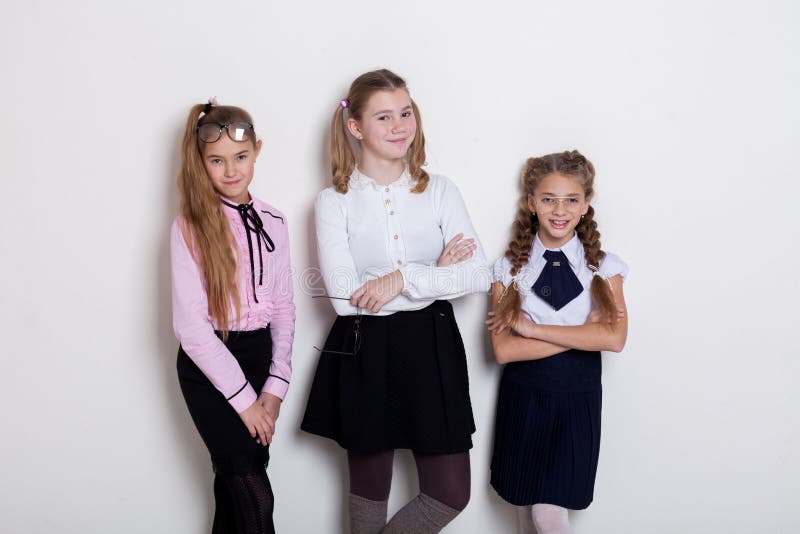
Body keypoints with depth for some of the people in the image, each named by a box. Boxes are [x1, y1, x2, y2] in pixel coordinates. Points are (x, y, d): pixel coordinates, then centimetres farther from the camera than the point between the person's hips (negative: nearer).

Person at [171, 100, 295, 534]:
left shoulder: (272, 223, 5)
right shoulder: (190, 227, -10)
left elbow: (283, 307, 8)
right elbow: (190, 324, -13)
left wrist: (275, 387, -2)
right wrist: (244, 399, -13)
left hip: (259, 355, 5)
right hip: (208, 366, -4)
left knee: (234, 481, 13)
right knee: (254, 496, -7)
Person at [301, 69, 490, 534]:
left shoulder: (440, 191, 2)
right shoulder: (335, 201, -3)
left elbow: (479, 274, -8)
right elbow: (344, 296, -14)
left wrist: (403, 279, -19)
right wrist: (435, 273, -13)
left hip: (431, 348, 2)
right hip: (364, 354, -1)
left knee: (452, 493, 3)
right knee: (370, 487, 13)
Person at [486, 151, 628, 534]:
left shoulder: (603, 268, 0)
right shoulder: (510, 268, -1)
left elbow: (614, 339, -17)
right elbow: (503, 350, -12)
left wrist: (531, 328, -17)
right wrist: (585, 332, -15)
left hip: (578, 398, 0)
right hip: (524, 397, 1)